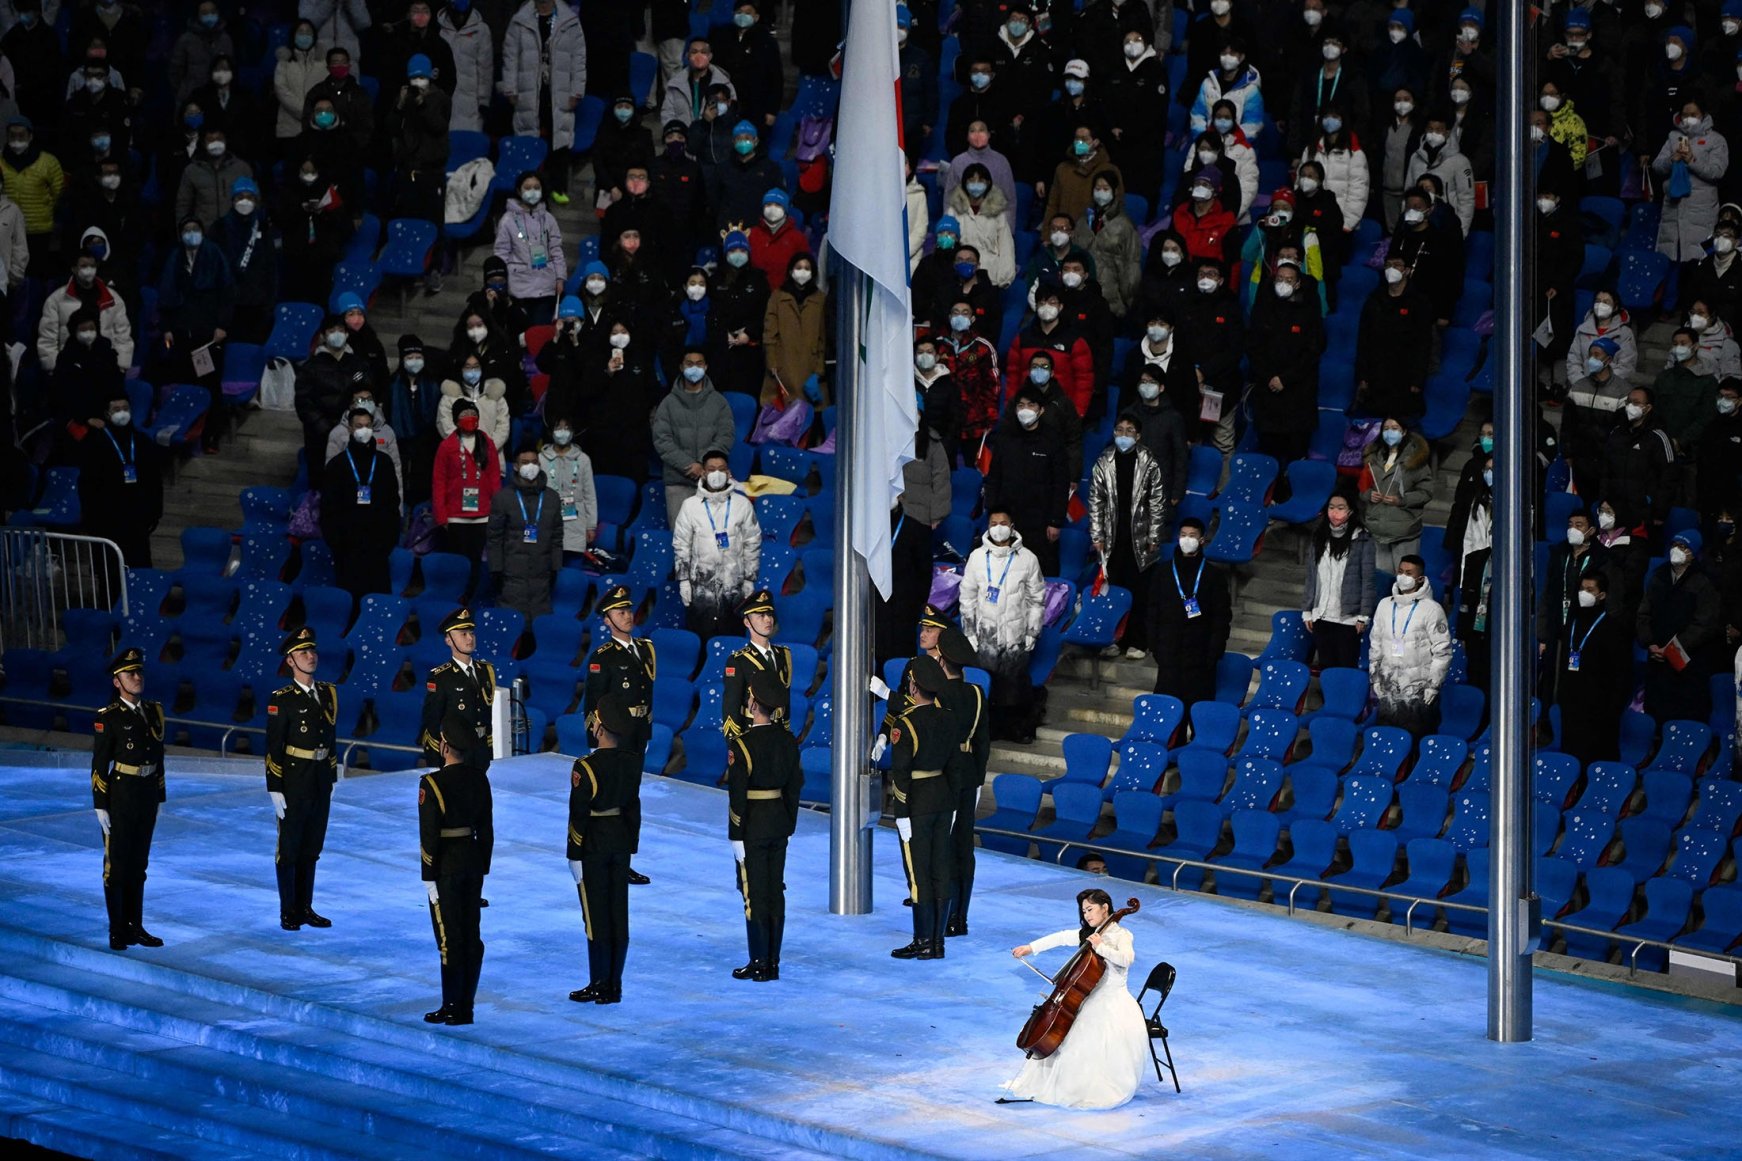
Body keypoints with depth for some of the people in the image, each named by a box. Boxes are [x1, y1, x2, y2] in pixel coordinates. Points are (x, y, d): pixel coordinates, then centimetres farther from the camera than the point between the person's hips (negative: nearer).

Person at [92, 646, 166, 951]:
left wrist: (159, 799, 14)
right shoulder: (108, 717, -10)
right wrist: (101, 806, -13)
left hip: (146, 799, 6)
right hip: (120, 798, -6)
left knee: (138, 865, 12)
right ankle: (117, 932, 9)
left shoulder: (153, 712, 8)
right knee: (117, 865, 3)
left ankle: (135, 927, 19)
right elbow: (99, 765, -10)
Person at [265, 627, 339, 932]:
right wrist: (275, 790, -13)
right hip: (294, 784, -6)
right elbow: (273, 748, -11)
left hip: (321, 783, 6)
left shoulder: (328, 693, 8)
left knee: (311, 849, 12)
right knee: (289, 849, 4)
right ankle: (288, 912, 12)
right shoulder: (282, 700, -11)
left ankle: (305, 907, 21)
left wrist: (332, 780, 13)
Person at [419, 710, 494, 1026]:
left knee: (449, 938, 1)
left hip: (446, 867, -6)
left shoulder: (432, 784, -17)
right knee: (471, 936, 10)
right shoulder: (479, 778, 1)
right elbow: (486, 829, 7)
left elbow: (429, 835, -16)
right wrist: (483, 867, 16)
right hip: (473, 862, 6)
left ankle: (452, 1008, 6)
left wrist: (429, 877, -10)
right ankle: (467, 1006, 16)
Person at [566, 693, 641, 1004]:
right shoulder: (632, 760, -2)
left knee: (596, 916, 2)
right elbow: (632, 804, 6)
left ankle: (599, 986, 8)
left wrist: (574, 856, -9)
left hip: (593, 846, -6)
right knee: (618, 914, 10)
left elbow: (579, 815, -16)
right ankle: (614, 986, 16)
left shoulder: (586, 767, -20)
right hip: (621, 842, 6)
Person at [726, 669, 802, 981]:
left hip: (753, 826, -6)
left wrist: (736, 836, -11)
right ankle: (773, 963, 15)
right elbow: (795, 784, 8)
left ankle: (759, 964, 4)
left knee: (755, 894, 0)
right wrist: (789, 824, 17)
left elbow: (737, 794, -16)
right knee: (776, 892, 11)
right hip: (780, 824, 6)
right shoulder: (788, 740, 2)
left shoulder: (741, 745, -17)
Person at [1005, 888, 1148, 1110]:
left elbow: (1126, 958, -25)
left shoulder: (1120, 935, -6)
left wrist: (1100, 947, -25)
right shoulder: (1088, 934, 15)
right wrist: (1030, 948, 15)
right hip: (1090, 1000, 8)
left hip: (1113, 1002, -8)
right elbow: (1061, 938, 17)